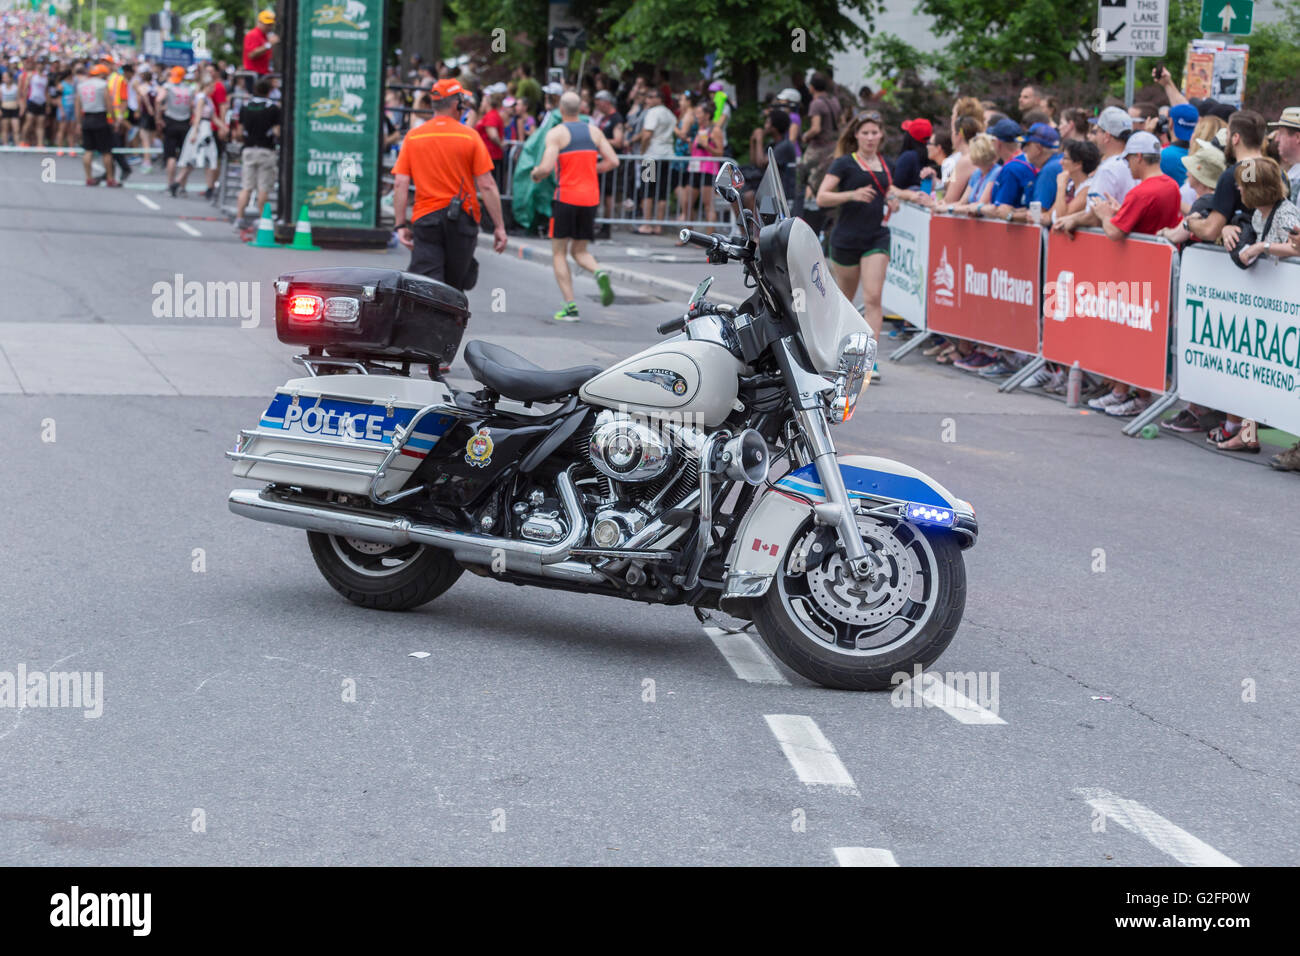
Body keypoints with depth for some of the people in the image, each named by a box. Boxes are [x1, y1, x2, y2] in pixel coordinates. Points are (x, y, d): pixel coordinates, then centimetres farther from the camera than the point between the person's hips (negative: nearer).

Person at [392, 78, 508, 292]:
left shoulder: (412, 137, 3)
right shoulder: (470, 137, -2)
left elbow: (400, 185, -3)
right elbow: (487, 185, -5)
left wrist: (401, 225, 1)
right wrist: (499, 227, -1)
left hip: (425, 219, 0)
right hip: (462, 218, 0)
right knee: (454, 290, 14)